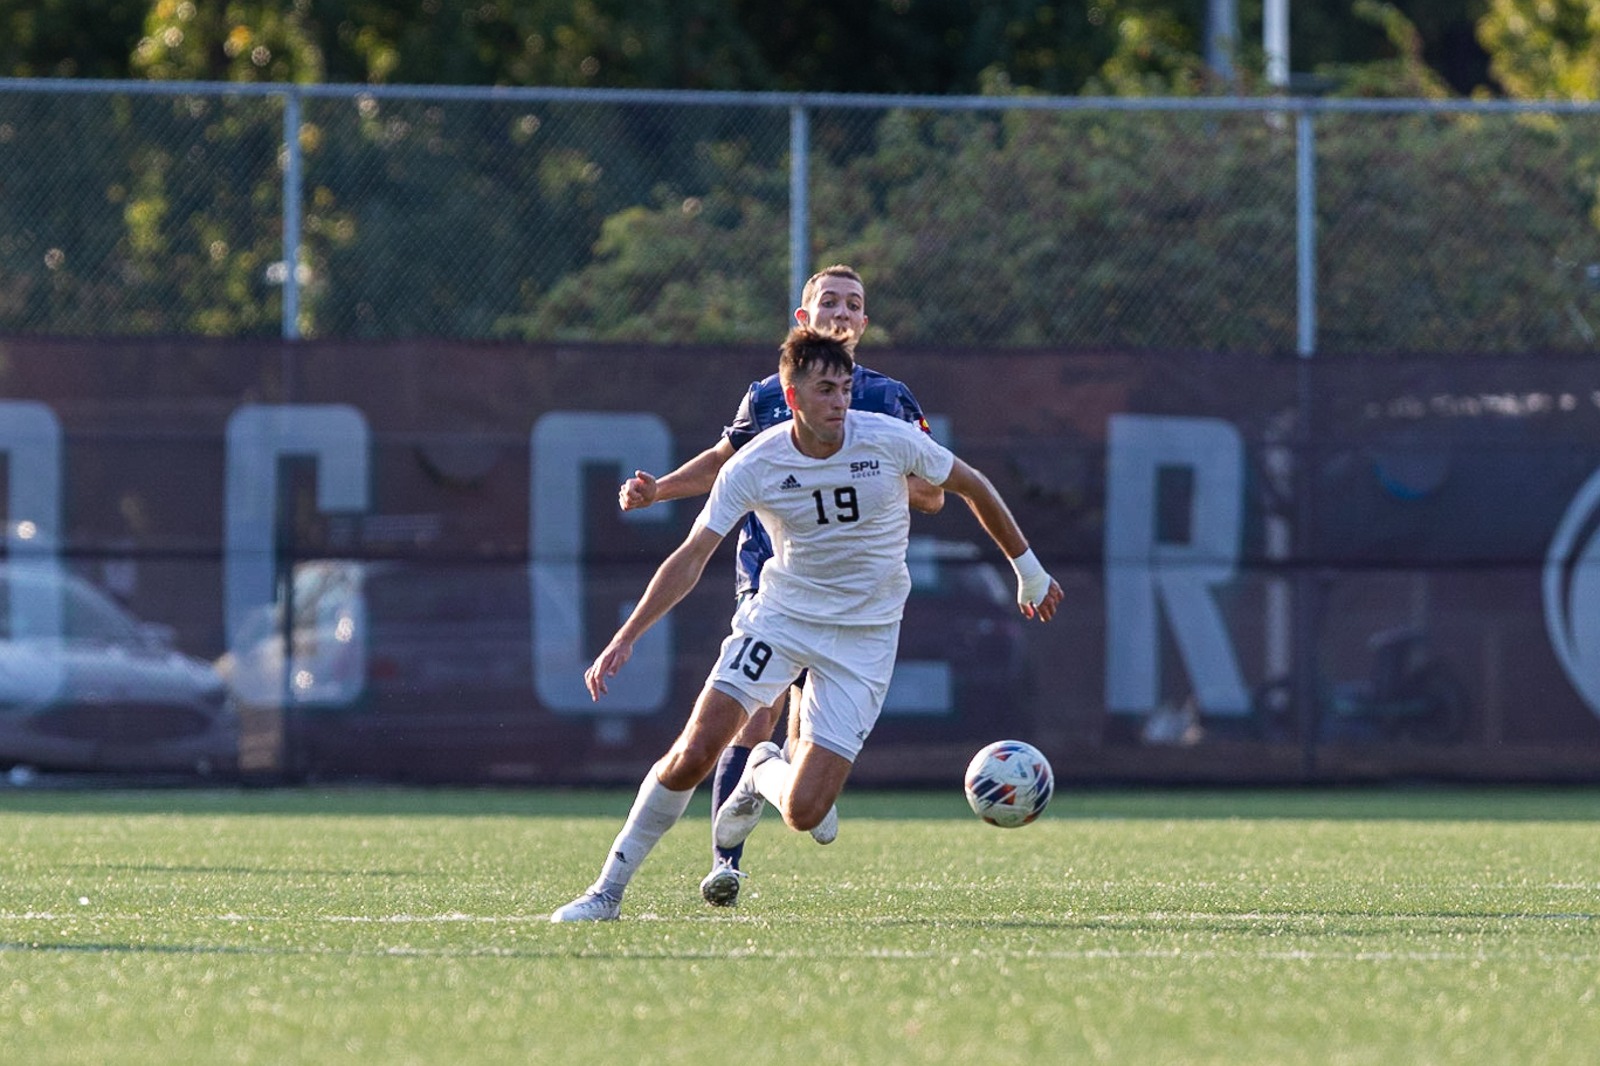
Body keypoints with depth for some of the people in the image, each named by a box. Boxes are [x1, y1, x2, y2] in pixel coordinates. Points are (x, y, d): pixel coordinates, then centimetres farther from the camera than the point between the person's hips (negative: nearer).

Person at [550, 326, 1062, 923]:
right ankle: (609, 890, 2)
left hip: (864, 635, 0)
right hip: (780, 615, 0)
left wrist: (1028, 571, 13)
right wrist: (625, 639, -19)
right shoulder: (754, 467, -12)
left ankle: (766, 775, 26)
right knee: (692, 755, -16)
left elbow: (973, 489, 4)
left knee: (804, 815, -12)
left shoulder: (889, 441, -13)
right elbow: (691, 558, -10)